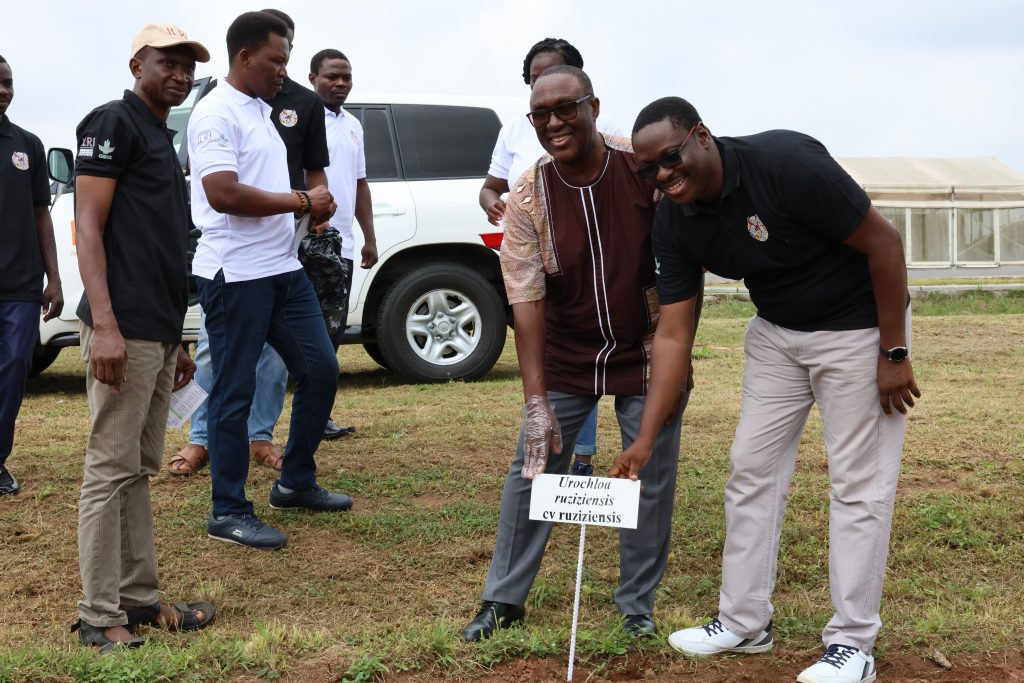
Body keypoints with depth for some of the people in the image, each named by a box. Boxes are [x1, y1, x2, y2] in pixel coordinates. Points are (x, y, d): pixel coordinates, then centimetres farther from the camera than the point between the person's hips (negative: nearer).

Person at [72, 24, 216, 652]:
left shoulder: (164, 140, 22)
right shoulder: (114, 123, -5)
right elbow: (88, 227, -13)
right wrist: (104, 325, -22)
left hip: (161, 333, 9)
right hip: (125, 332, -9)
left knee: (140, 469, 13)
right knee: (112, 470, -5)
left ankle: (139, 599, 20)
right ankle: (99, 616, 2)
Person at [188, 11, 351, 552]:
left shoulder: (261, 110, 17)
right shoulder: (216, 113, -12)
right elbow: (223, 193, -23)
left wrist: (309, 207, 9)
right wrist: (302, 200, -15)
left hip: (282, 268, 9)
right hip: (235, 274, -9)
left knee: (320, 369, 11)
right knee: (234, 392, -2)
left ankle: (295, 484, 25)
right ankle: (229, 513, 8)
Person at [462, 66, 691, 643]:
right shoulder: (527, 200, -12)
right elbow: (527, 301, -15)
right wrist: (536, 402, -20)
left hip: (646, 353, -1)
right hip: (564, 358, 1)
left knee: (652, 480, 2)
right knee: (532, 471, 3)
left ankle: (638, 606, 19)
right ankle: (504, 599, 17)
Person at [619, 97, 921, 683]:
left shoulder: (786, 164, -30)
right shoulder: (674, 223, -11)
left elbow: (884, 242, -22)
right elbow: (674, 336, -8)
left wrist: (894, 354, -18)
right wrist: (645, 440, -14)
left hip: (858, 326, -6)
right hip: (777, 330, 6)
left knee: (859, 482, -2)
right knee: (752, 470, 7)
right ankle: (745, 623, 19)